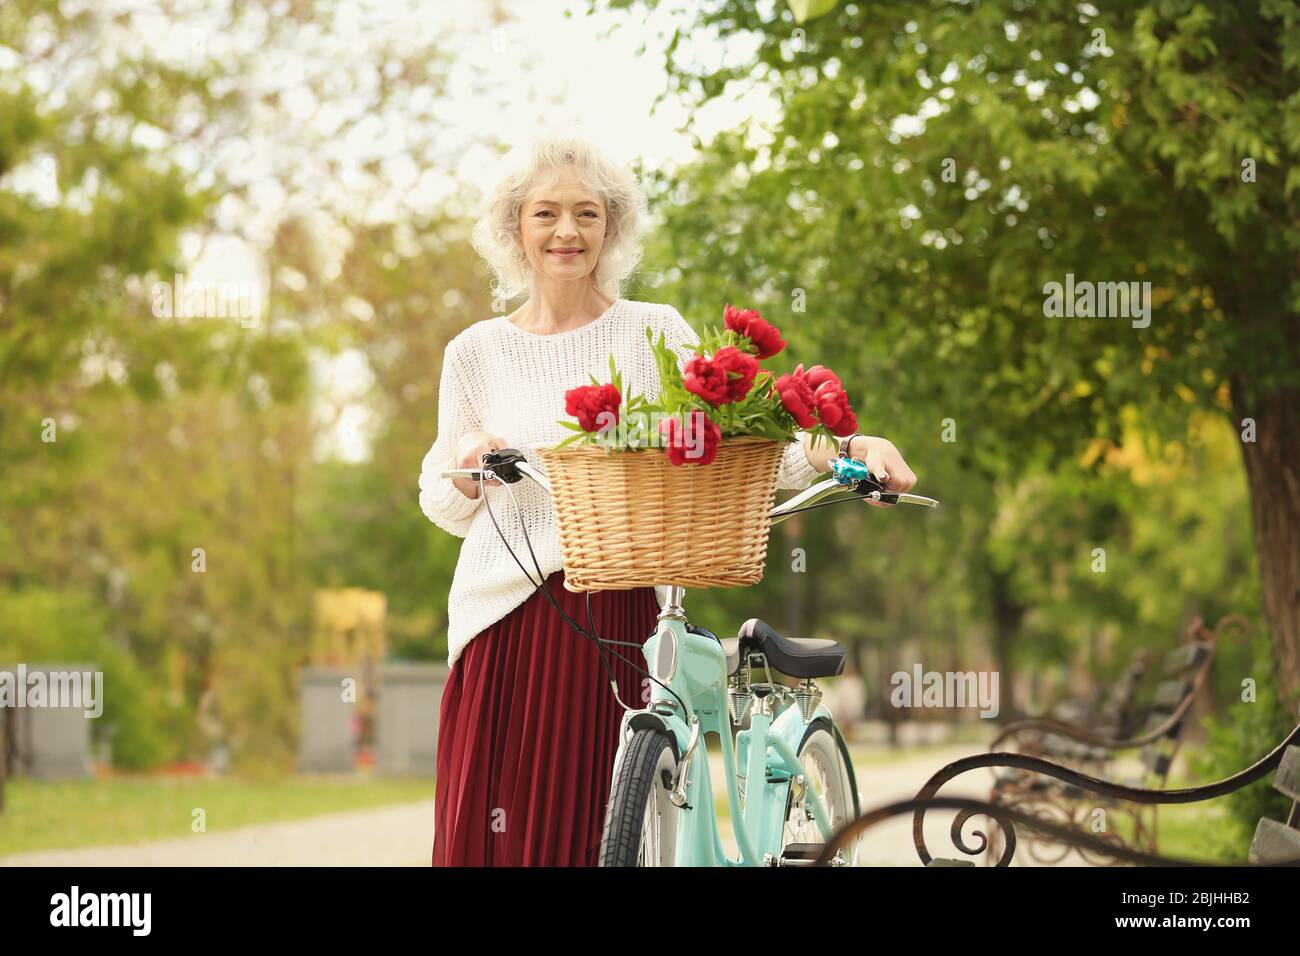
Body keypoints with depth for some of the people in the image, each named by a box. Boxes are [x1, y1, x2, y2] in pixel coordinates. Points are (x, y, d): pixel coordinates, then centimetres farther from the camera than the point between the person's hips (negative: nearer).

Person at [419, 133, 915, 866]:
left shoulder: (658, 334, 7)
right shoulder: (476, 353, 10)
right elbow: (446, 510, 15)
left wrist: (846, 450, -18)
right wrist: (467, 465, -7)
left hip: (622, 629, -1)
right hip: (506, 623, 1)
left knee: (598, 833, -6)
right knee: (489, 832, -5)